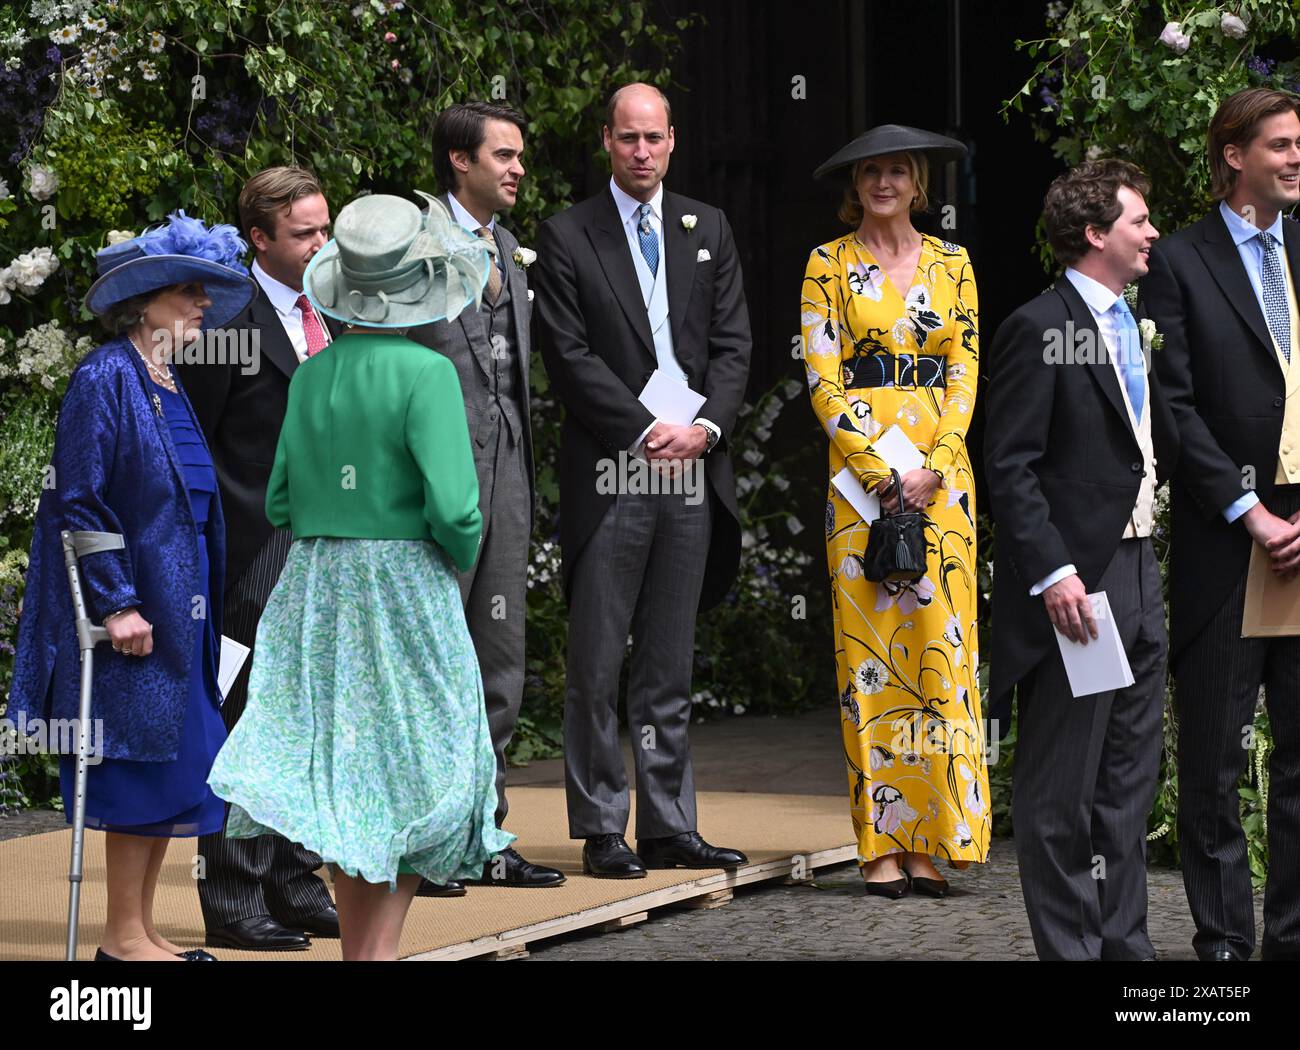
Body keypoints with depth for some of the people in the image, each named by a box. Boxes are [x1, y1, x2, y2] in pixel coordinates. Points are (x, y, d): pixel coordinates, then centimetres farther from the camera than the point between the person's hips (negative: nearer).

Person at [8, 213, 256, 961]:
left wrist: (200, 605, 16)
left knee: (174, 769, 9)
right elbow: (77, 500, -16)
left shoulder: (171, 387, 13)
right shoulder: (107, 378, -13)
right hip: (135, 608, -8)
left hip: (180, 609, 8)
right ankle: (123, 937, 3)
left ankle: (142, 928, 16)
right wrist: (116, 604, -19)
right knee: (141, 764, -5)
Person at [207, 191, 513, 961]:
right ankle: (378, 953, -5)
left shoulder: (312, 377, 4)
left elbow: (284, 501, 8)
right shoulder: (426, 374, -13)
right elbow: (454, 507, -19)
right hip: (407, 581, -5)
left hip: (315, 583, 5)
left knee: (346, 771, 11)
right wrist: (463, 557, 1)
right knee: (417, 780, 2)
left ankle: (358, 951, 10)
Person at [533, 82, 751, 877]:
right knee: (597, 666, -3)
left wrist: (705, 426, -6)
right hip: (609, 475, -4)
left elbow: (733, 344, 10)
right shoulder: (568, 237, 1)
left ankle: (670, 825, 12)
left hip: (694, 471, 4)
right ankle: (602, 830, 2)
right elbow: (571, 356, -5)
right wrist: (645, 429, -13)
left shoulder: (708, 231, 14)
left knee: (671, 664, 8)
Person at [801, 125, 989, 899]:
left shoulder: (952, 265, 12)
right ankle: (883, 845, -2)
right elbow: (824, 380, -2)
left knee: (941, 642, -3)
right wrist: (880, 472, -11)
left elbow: (965, 373, 6)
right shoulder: (830, 265, 4)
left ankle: (931, 841, -1)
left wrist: (933, 469, -8)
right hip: (860, 469, -2)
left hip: (942, 470, 2)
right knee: (869, 645, -4)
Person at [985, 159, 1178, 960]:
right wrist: (1052, 574, -21)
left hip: (1138, 571, 9)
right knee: (1061, 788, -1)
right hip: (1076, 585, -9)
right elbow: (1009, 467, -15)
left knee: (1129, 781, 12)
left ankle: (1124, 940, 18)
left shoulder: (1131, 326, 16)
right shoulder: (1040, 330, -11)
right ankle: (1069, 945, 4)